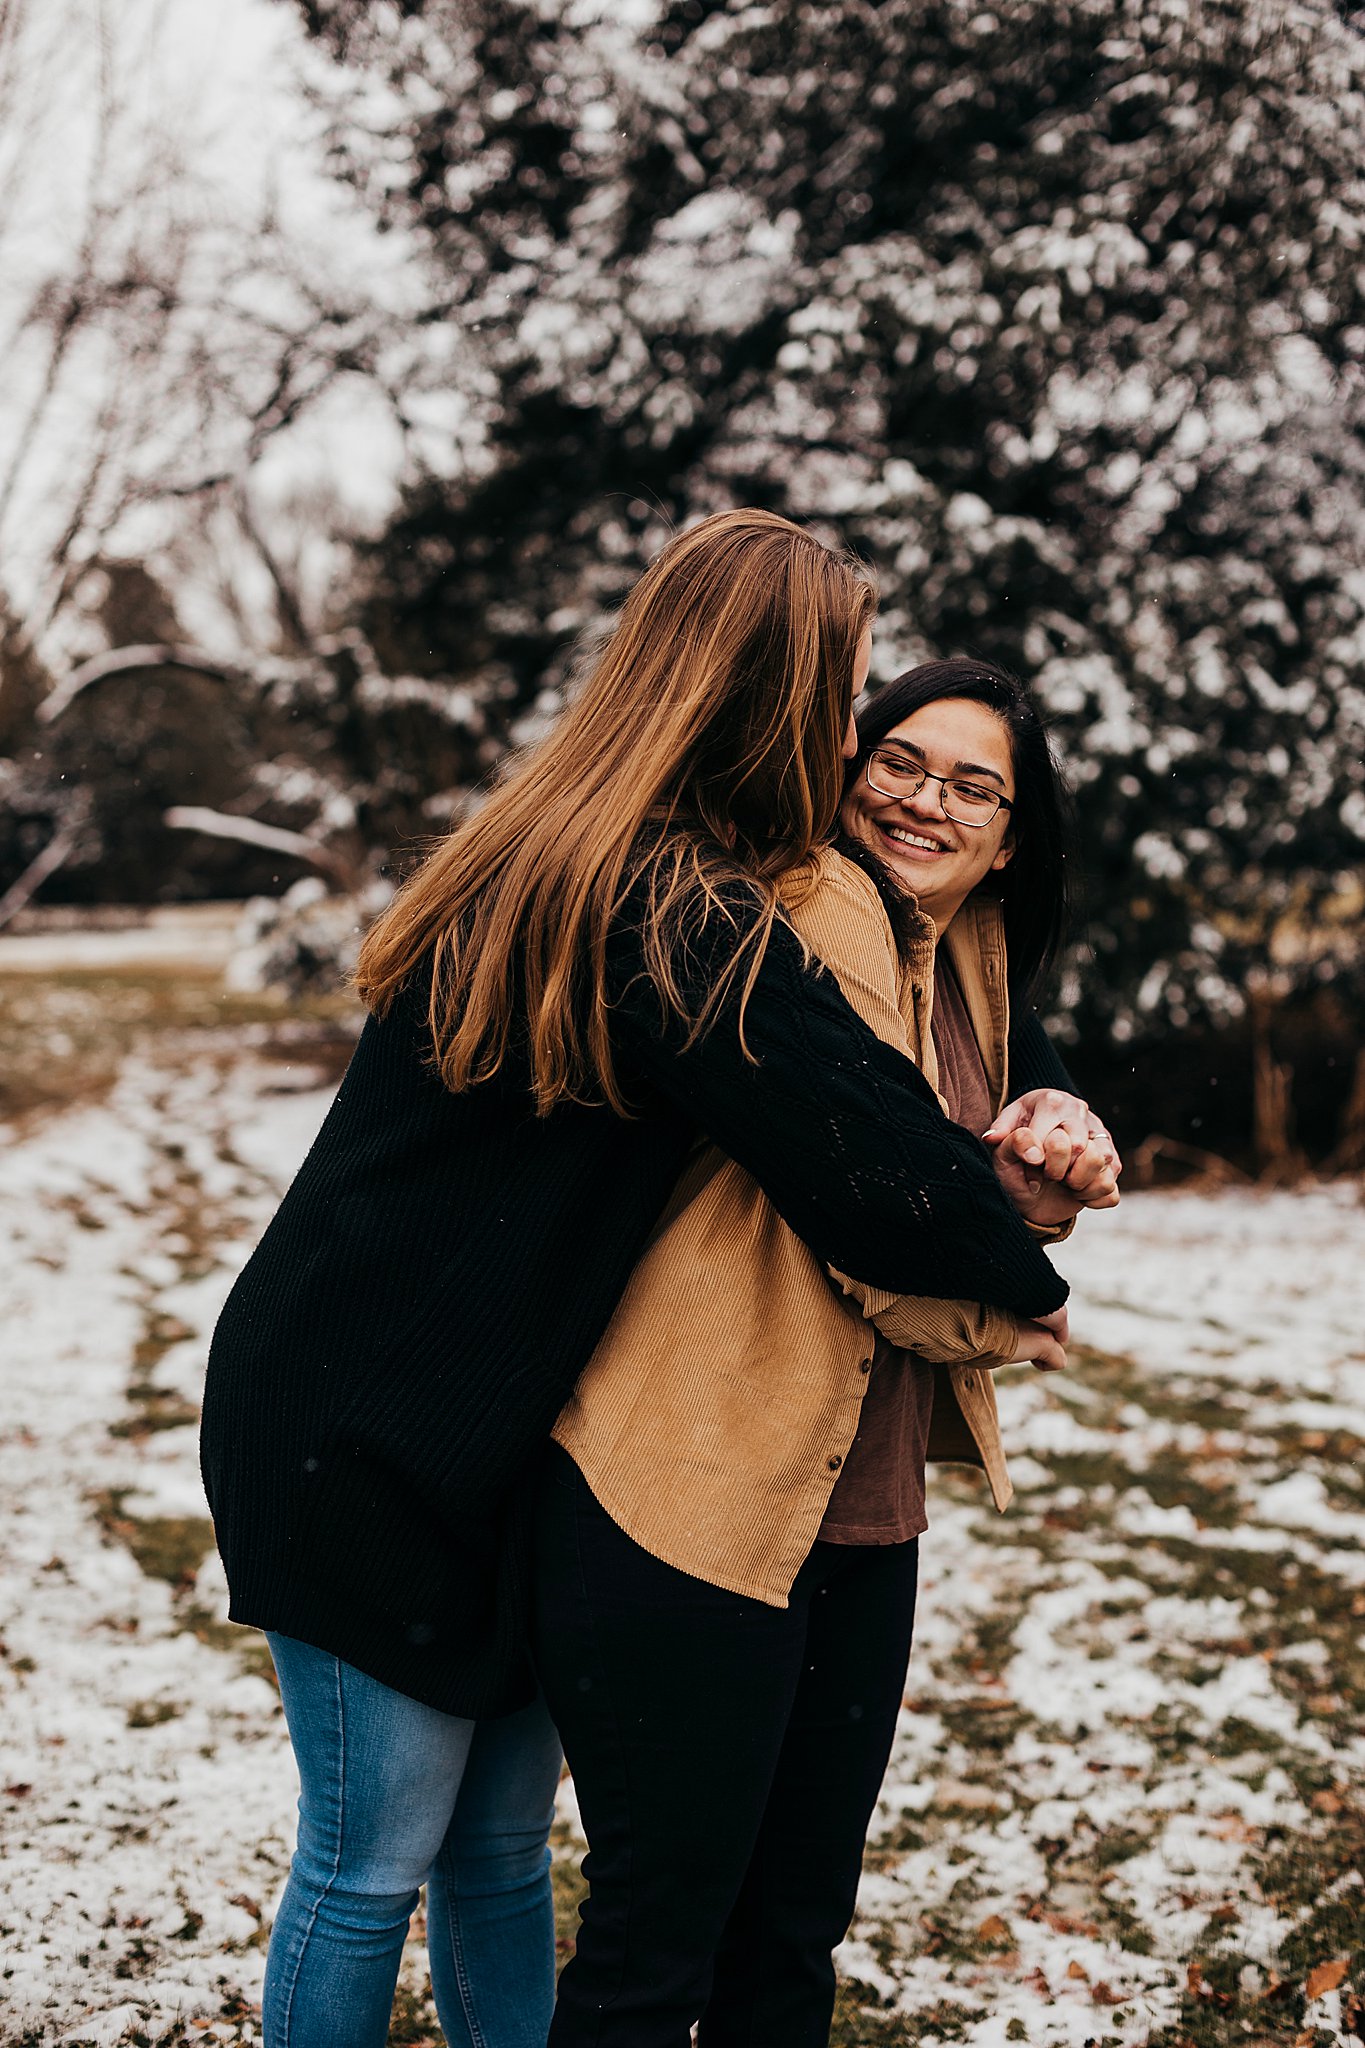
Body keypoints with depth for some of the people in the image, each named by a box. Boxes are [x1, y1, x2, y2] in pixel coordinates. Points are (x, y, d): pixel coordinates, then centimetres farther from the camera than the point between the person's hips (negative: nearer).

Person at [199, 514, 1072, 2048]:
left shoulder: (553, 864, 10)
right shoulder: (684, 921, -22)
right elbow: (871, 1170, -22)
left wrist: (1007, 1148, 6)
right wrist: (1027, 1282, -2)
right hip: (365, 1445, -10)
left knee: (503, 1845, 17)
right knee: (373, 1863, 4)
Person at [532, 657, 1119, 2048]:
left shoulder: (971, 963, 15)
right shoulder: (809, 909, -13)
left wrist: (1042, 1180, -10)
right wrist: (989, 1320, -1)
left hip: (863, 1512, 9)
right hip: (700, 1500, -9)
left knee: (795, 1931, 20)